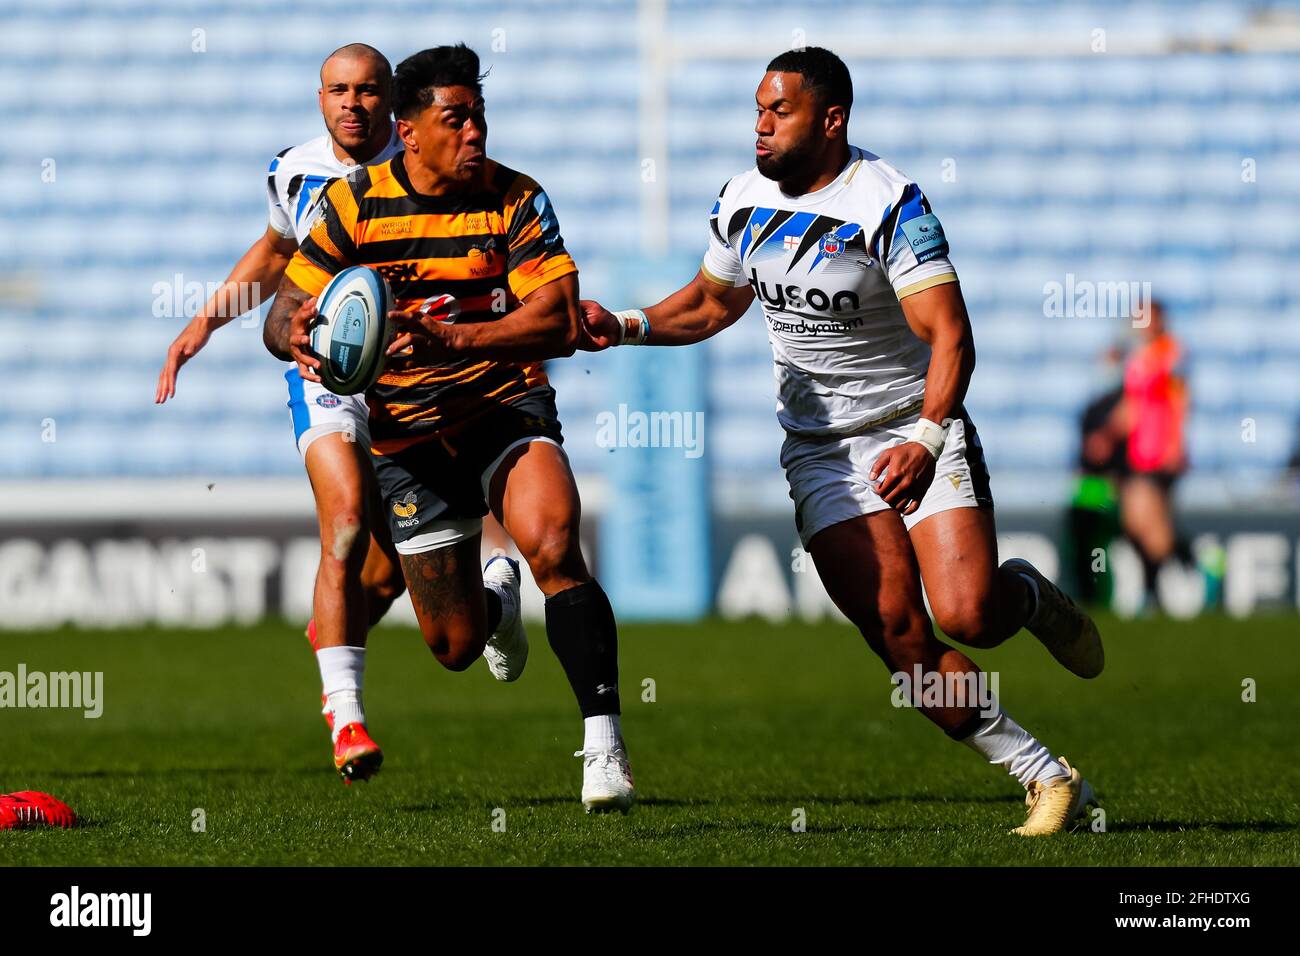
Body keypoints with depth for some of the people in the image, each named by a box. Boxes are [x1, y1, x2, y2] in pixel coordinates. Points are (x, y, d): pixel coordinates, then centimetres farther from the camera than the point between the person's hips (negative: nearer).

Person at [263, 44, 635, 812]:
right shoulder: (356, 203, -5)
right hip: (407, 433, 1)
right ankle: (495, 612, 44)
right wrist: (297, 336, -28)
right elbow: (284, 312, -3)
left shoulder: (516, 200, -8)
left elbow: (559, 322, -17)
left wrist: (456, 337, -31)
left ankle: (604, 742, -24)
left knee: (554, 546, -30)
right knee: (455, 648, 4)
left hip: (508, 405, -1)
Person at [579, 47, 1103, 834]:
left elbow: (950, 336, -22)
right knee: (901, 639, -12)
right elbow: (711, 304, 21)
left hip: (915, 428, -4)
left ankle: (1029, 596, 17)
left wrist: (925, 442, -35)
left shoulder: (889, 204, -16)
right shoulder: (744, 201, 3)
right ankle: (1048, 778, -2)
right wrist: (626, 327, 3)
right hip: (822, 449, 4)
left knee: (967, 617, -21)